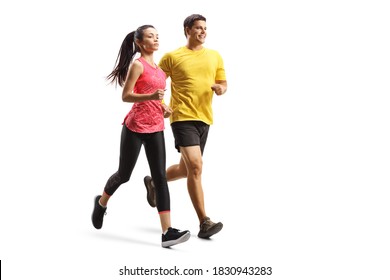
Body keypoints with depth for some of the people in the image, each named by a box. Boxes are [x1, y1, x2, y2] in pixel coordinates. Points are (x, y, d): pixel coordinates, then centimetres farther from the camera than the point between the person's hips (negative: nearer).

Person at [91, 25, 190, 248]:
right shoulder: (137, 65, -9)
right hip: (135, 127, -6)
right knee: (124, 174, 9)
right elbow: (126, 96, -15)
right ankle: (101, 202, 41)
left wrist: (163, 106, 9)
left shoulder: (158, 67, 13)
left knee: (160, 177, -5)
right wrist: (151, 96, -29)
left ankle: (167, 232, -11)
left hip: (156, 128, 6)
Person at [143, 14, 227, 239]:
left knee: (186, 169, 17)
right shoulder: (173, 57, 0)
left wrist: (221, 88, -8)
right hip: (183, 117, -6)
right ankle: (204, 222, -15)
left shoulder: (215, 56, 13)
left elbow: (223, 82, 16)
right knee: (195, 166, -19)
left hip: (204, 118, 6)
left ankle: (153, 182, 47)